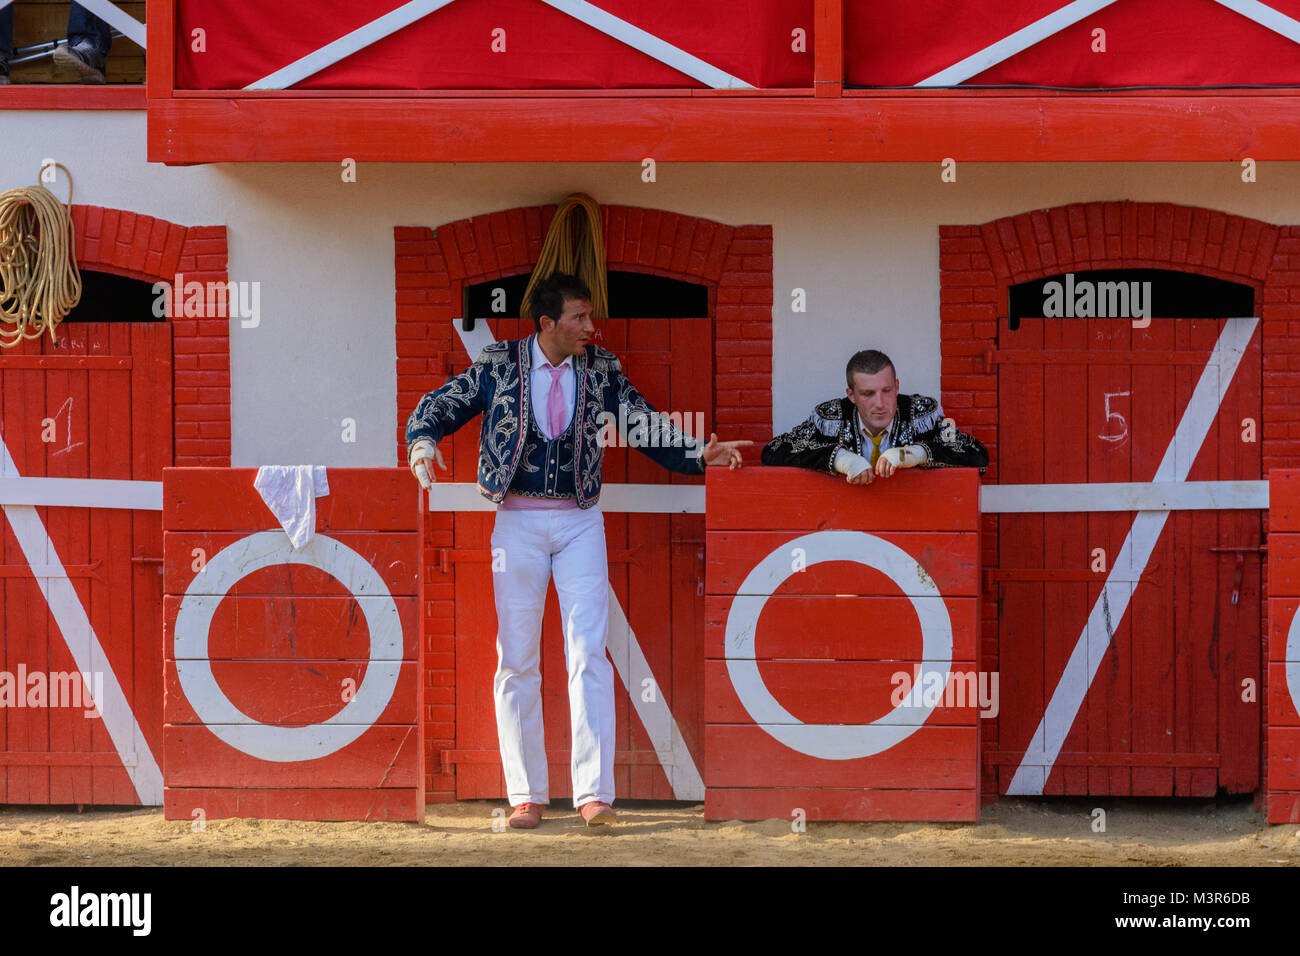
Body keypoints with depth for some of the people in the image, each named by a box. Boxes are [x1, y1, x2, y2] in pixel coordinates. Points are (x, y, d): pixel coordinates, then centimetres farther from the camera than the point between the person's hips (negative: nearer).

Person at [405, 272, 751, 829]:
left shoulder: (600, 369, 4)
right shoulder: (499, 365, -1)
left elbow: (645, 425, 8)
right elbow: (437, 406, 5)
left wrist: (700, 454, -5)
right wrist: (423, 443, -16)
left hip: (580, 521, 1)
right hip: (518, 519, -1)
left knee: (589, 653, -9)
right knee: (517, 658, 2)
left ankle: (594, 793, -11)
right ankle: (526, 795, 8)